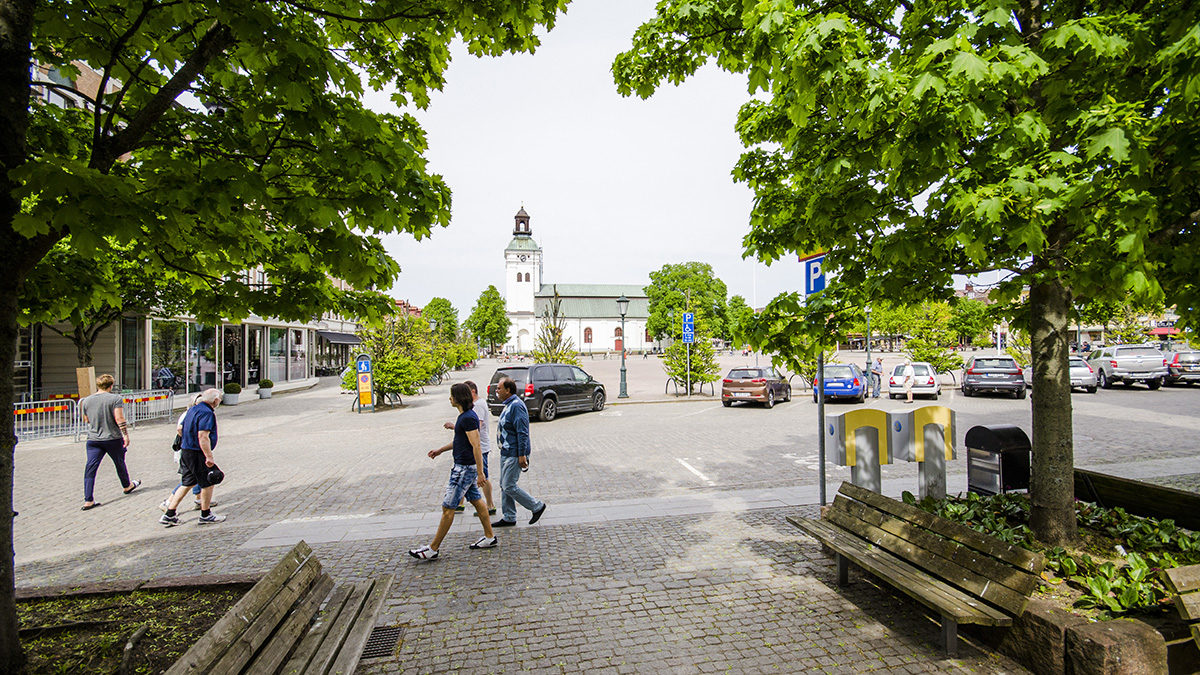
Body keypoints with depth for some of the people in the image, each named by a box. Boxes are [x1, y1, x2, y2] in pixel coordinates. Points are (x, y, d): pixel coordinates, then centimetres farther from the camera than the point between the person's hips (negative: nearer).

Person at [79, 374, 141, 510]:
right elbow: (119, 419, -16)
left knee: (90, 468, 3)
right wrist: (125, 435, -11)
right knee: (119, 463, 16)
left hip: (93, 439, 3)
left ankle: (88, 501, -2)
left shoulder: (87, 400, 4)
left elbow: (86, 420, 14)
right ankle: (127, 486, 37)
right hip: (113, 438, -3)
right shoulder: (116, 398, -11)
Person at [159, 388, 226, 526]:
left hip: (185, 451, 9)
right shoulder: (207, 413, -19)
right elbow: (203, 437, -25)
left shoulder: (192, 409, 12)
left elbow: (181, 429, 23)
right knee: (207, 483, 5)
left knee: (186, 484, 18)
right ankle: (206, 515, 15)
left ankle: (169, 515, 18)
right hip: (197, 454, -9)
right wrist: (209, 457, -24)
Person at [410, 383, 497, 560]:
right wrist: (441, 450, 27)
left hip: (465, 468, -11)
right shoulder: (464, 415, 11)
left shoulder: (468, 418, -21)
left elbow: (476, 447, -23)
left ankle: (433, 549, 6)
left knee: (447, 507, -3)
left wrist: (480, 473, -23)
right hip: (463, 466, 11)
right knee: (476, 500, 16)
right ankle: (490, 537, 25)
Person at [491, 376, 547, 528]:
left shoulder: (517, 405, -20)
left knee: (509, 487, -6)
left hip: (514, 454, -10)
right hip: (506, 453, 10)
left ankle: (537, 506, 8)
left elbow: (522, 432, -23)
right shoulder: (509, 405, 13)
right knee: (504, 486, 14)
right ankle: (508, 518, 24)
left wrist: (522, 455, -24)